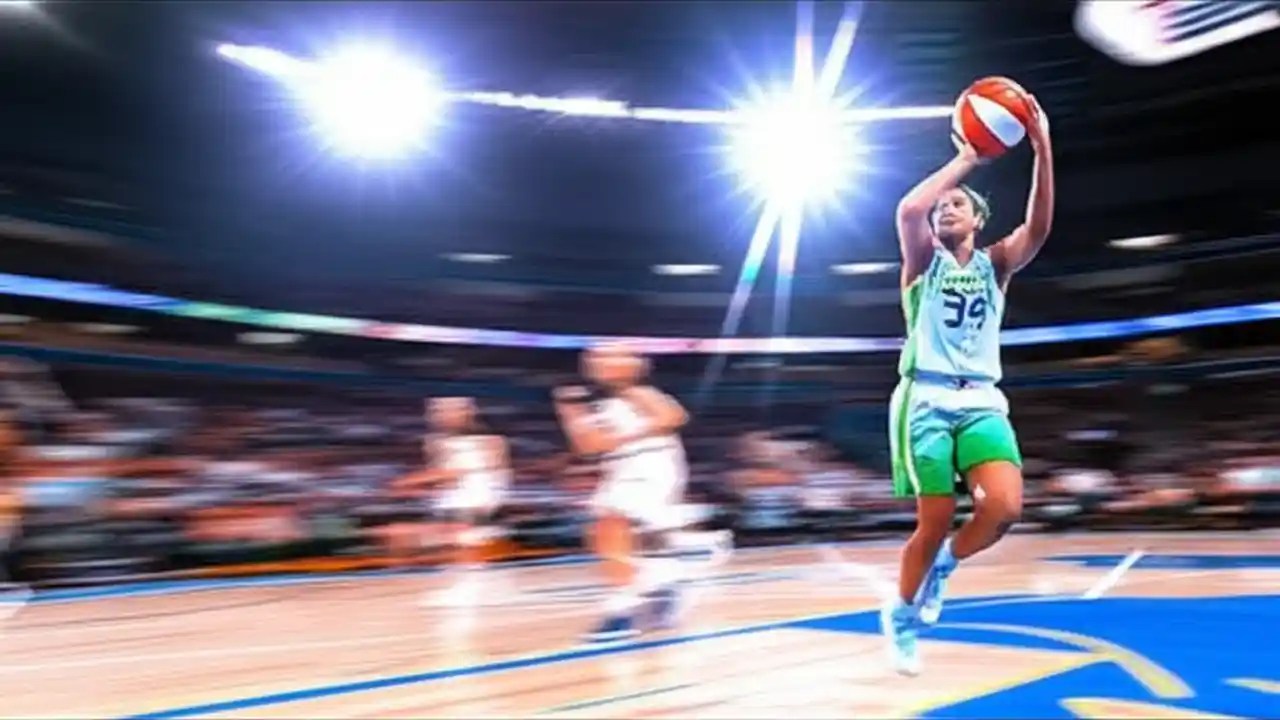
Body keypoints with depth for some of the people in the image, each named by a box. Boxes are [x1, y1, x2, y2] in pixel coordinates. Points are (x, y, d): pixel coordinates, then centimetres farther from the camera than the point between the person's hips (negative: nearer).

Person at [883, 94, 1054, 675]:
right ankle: (901, 614, 21)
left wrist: (1042, 150, -17)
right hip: (927, 400, -3)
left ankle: (944, 565, 13)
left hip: (982, 401, 3)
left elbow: (1039, 226, -7)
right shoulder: (924, 260, 6)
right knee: (935, 521, -4)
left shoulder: (996, 263, 13)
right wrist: (963, 160, -9)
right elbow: (908, 209, -16)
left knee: (1004, 507, -18)